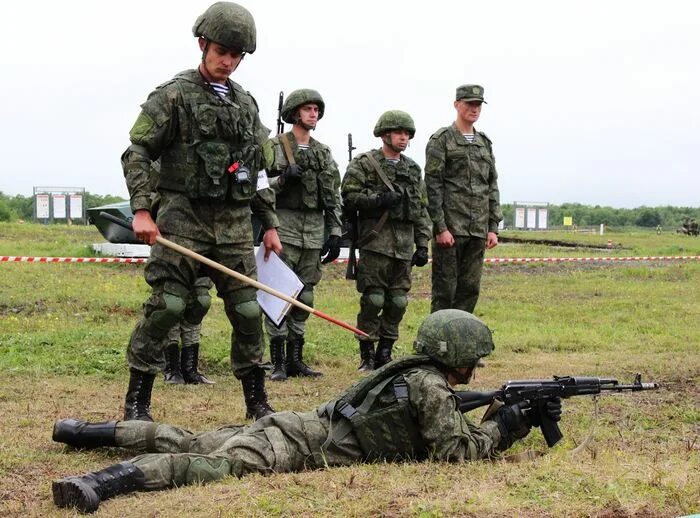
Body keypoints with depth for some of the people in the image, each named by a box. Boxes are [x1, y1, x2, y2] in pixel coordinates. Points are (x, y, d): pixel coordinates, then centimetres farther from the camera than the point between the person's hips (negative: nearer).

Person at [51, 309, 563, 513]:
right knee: (222, 463, -29)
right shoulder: (431, 387, -8)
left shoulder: (423, 376, 22)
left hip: (298, 425, 9)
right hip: (304, 445, -9)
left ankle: (87, 432, 17)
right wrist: (501, 427, 1)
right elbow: (457, 450, -12)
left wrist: (524, 420, 22)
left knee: (189, 443, 13)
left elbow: (469, 432, 31)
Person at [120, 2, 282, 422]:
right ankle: (137, 403, 1)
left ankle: (257, 403, 15)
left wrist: (270, 224, 16)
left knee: (249, 312, 4)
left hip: (235, 225, 5)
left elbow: (258, 171, 21)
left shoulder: (246, 104, 16)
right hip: (184, 219, -5)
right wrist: (142, 210, -16)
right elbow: (137, 154, -5)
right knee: (166, 308, -8)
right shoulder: (174, 96, -1)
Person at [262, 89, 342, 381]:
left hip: (314, 230, 5)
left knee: (304, 296, 7)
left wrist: (335, 233, 7)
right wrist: (282, 179, -21)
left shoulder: (323, 152, 15)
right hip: (284, 227, -5)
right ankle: (278, 362, -5)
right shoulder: (275, 147, 0)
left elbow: (333, 196, 14)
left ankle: (296, 359, 13)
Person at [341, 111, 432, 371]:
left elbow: (421, 210, 18)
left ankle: (385, 353, 16)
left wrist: (422, 245, 12)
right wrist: (378, 200, -18)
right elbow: (349, 197, -8)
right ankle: (367, 355, 4)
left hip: (404, 247, 5)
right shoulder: (364, 164, 0)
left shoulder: (413, 169, 17)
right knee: (373, 300, -5)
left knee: (398, 302, 5)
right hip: (375, 243, -5)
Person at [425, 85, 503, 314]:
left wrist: (493, 227, 9)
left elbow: (492, 187, 16)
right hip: (450, 227, -6)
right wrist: (440, 228, -15)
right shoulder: (441, 140, -3)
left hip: (478, 230, 6)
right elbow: (432, 186, -9)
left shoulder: (484, 143, 16)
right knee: (445, 288, -2)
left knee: (470, 288, 7)